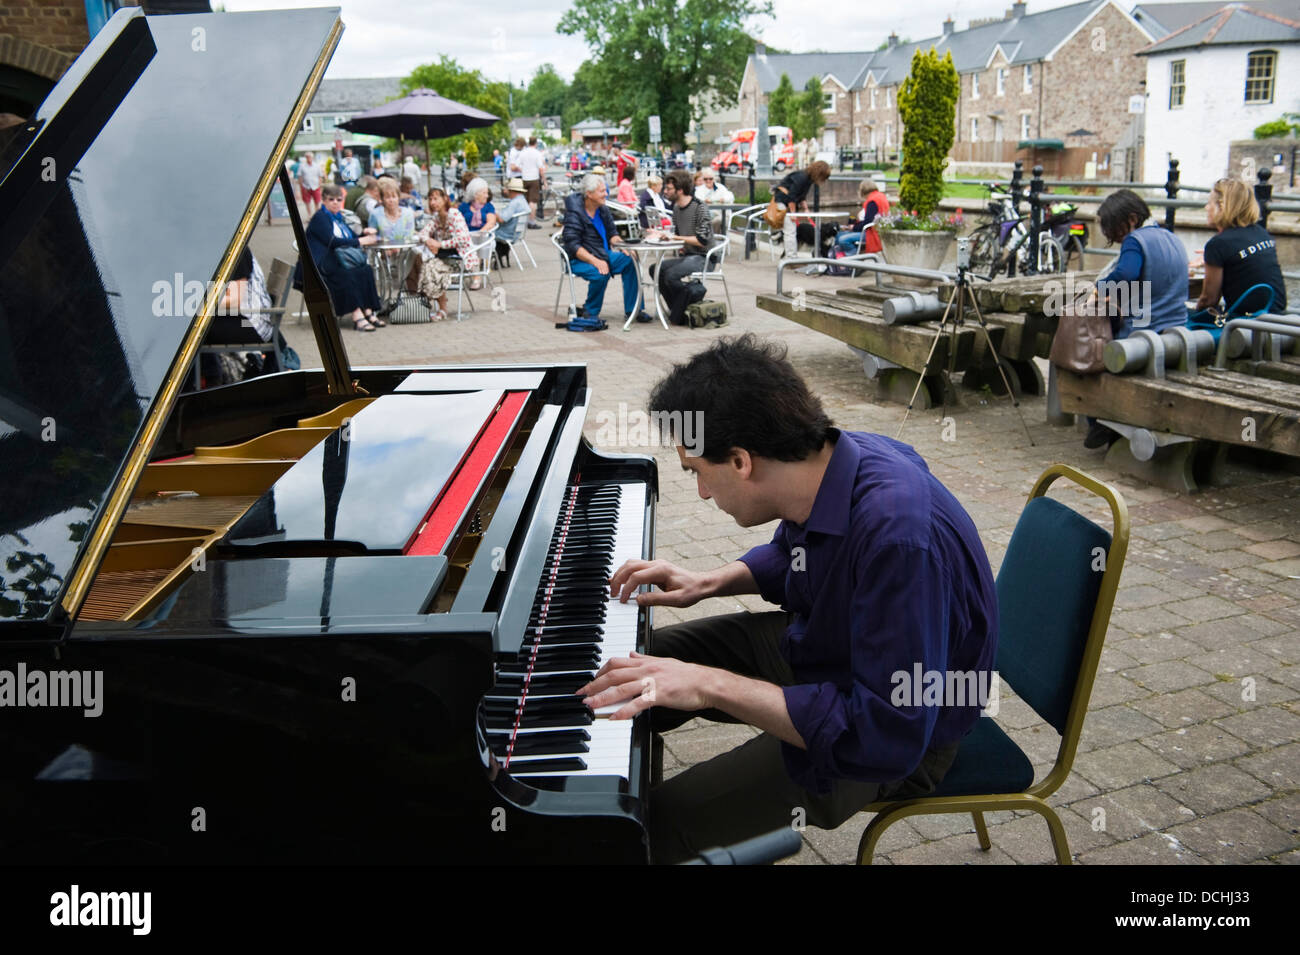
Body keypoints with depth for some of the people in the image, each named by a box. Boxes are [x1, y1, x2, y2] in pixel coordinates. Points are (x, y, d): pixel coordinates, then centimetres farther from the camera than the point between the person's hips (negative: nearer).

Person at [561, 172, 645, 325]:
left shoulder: (602, 210, 6)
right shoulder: (574, 213, -15)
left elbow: (612, 234, 16)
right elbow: (573, 246, -21)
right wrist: (595, 262, -31)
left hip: (603, 255, 7)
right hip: (579, 260, -7)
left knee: (630, 262, -16)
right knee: (600, 274, -36)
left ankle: (632, 310, -9)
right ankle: (590, 312, -10)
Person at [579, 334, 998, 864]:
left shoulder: (900, 537, -37)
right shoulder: (832, 457, -11)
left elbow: (891, 737, -35)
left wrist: (713, 686, -35)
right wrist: (709, 581, -1)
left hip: (899, 740, -8)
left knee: (661, 824, -22)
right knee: (623, 673, 10)